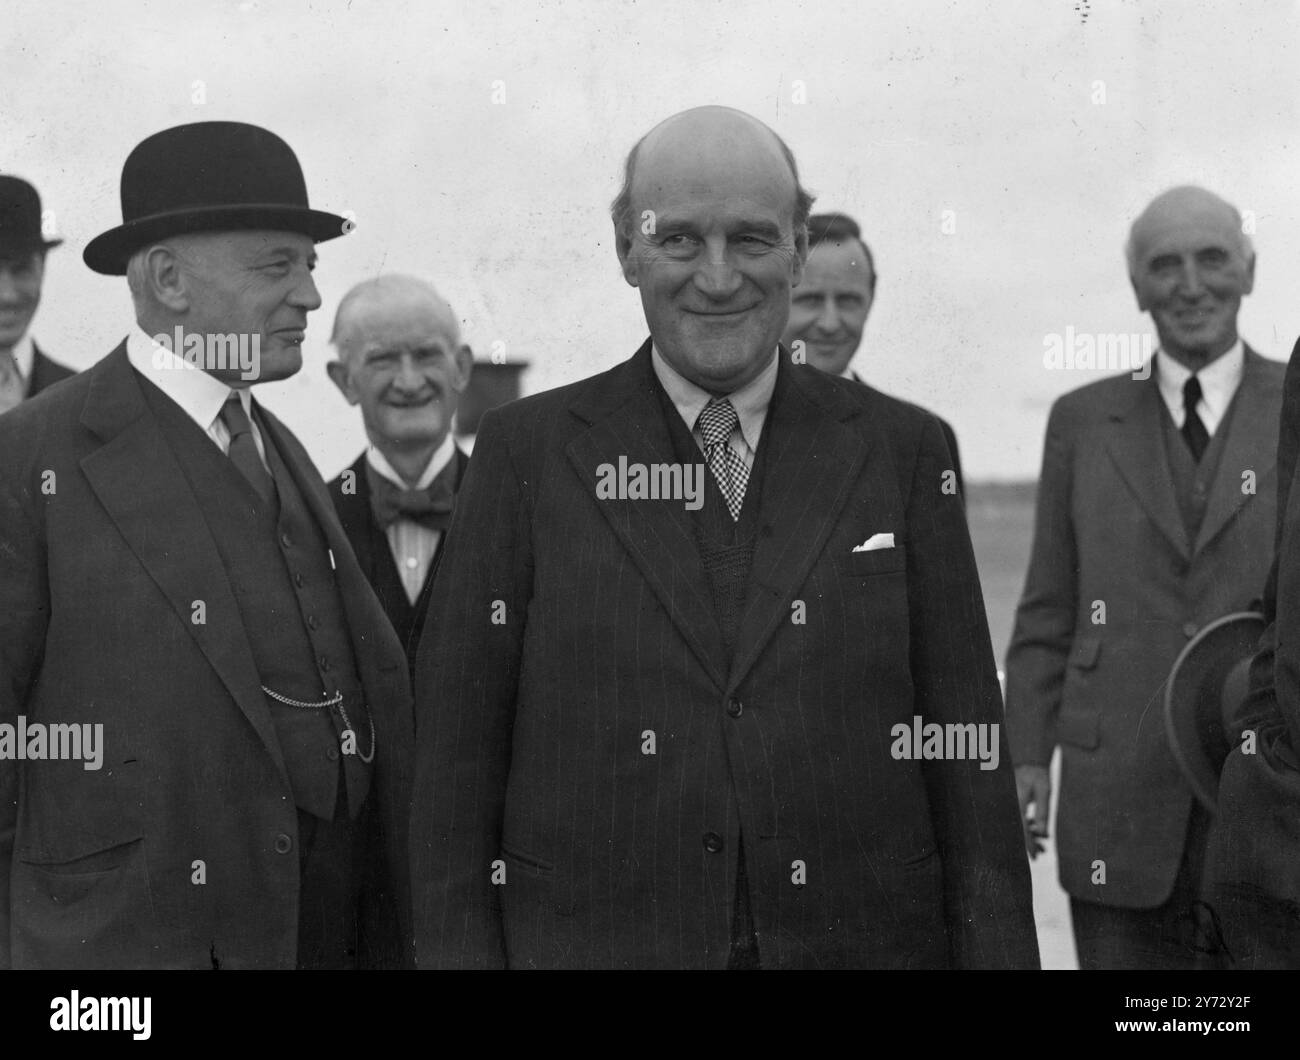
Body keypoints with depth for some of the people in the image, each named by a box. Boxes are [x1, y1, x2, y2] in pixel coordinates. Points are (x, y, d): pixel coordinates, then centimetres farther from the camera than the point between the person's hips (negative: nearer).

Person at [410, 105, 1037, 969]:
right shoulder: (527, 452, 0)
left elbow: (969, 764, 1)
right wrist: (459, 947, -7)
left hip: (861, 938, 1)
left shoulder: (902, 451, 2)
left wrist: (998, 951, -4)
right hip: (592, 940, -1)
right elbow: (458, 759, -1)